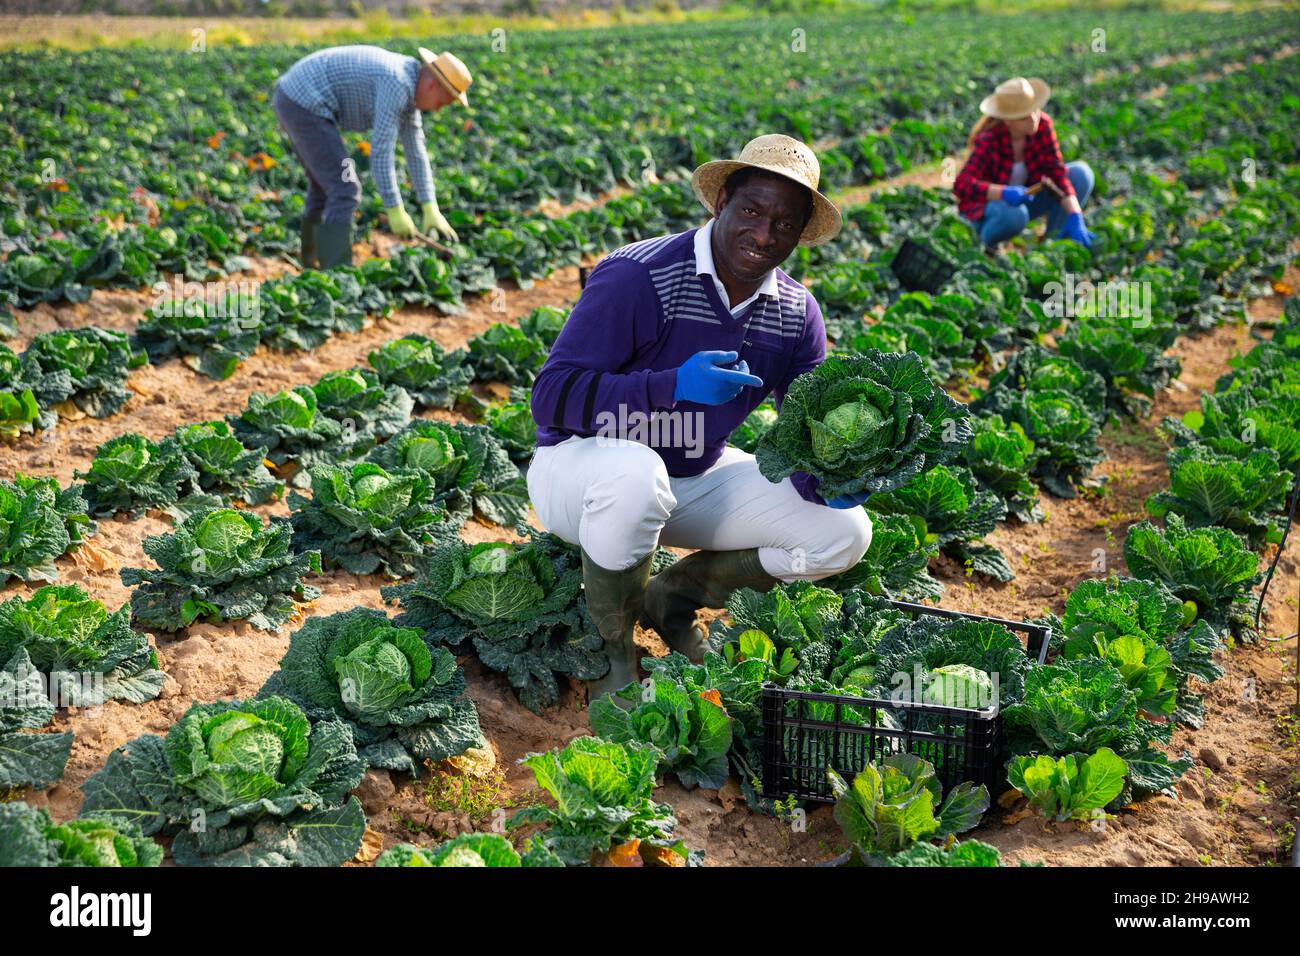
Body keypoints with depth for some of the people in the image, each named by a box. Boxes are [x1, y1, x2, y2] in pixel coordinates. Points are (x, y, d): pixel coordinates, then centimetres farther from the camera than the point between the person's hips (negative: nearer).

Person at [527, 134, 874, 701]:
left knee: (844, 532, -6)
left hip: (697, 477, 6)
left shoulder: (797, 314, -3)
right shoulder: (637, 277, -23)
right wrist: (674, 385, -38)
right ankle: (613, 648, -13)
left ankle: (673, 596, 11)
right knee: (635, 475, -42)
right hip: (583, 462, -6)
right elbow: (551, 395, -26)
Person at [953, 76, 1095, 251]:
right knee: (1014, 215, -40)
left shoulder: (1042, 124, -15)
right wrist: (1005, 193, -52)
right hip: (987, 205, -5)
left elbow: (1057, 172, -17)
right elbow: (961, 186, -38)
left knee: (1081, 173, -12)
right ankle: (986, 245, -7)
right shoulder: (988, 140, -28)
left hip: (1023, 198, 6)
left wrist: (1075, 218, -29)